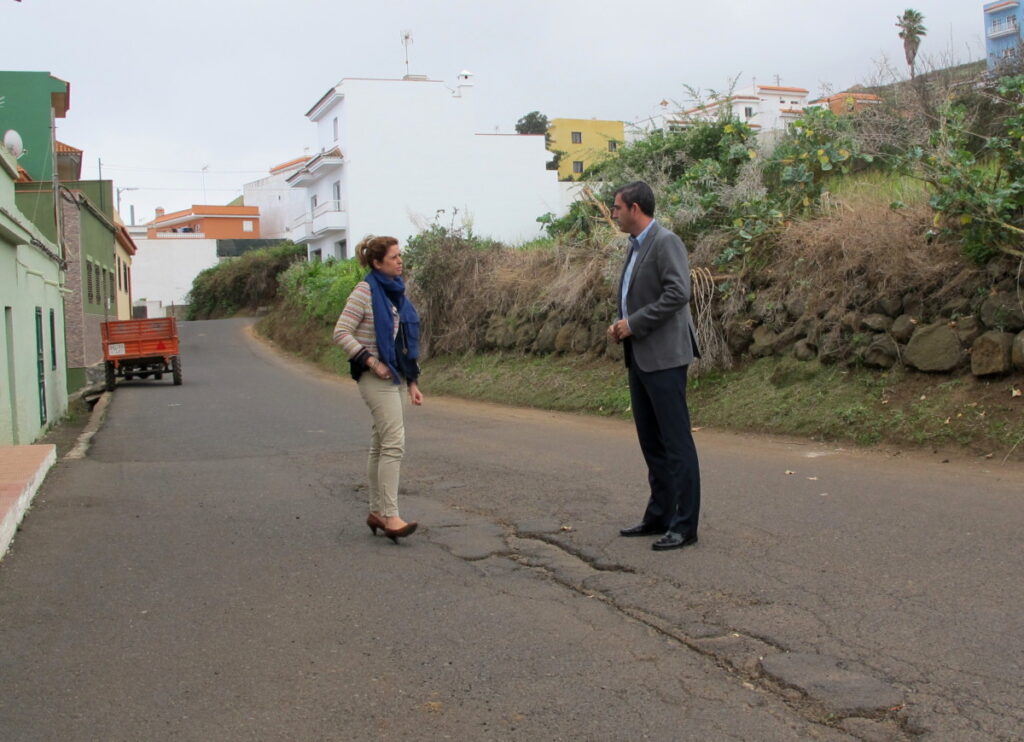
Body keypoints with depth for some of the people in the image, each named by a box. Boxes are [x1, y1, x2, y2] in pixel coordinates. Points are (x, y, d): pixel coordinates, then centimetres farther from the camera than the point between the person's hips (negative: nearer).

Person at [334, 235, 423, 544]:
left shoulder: (397, 292, 13)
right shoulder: (365, 292, -10)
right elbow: (341, 333, -13)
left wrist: (412, 381, 13)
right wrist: (371, 361, -18)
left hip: (395, 375, 8)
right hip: (376, 377, -8)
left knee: (381, 445, 12)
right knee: (394, 443, -14)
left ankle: (377, 511, 19)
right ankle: (390, 515, -11)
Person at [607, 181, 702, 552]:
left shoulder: (666, 242, -11)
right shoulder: (635, 246, 17)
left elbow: (678, 292, -22)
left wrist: (634, 324, -18)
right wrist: (619, 324, 6)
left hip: (664, 357, -10)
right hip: (639, 357, 10)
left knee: (676, 441, -5)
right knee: (650, 441, 14)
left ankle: (684, 526, 0)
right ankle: (659, 516, 23)